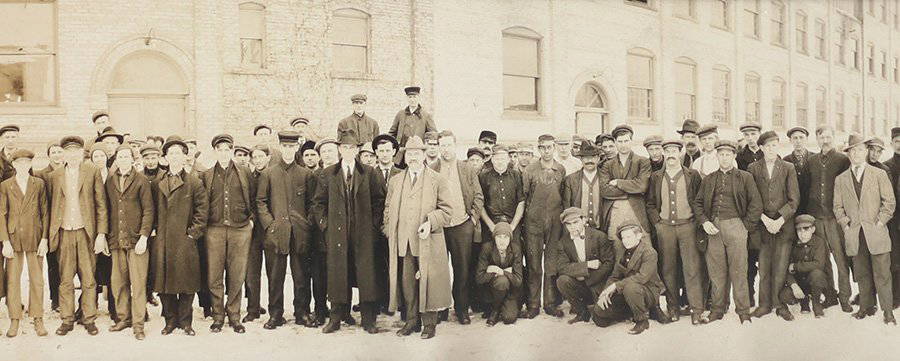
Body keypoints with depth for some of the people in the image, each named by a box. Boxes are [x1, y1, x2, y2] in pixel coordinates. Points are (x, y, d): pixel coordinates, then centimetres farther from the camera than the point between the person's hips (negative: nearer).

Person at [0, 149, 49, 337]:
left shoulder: (39, 184, 6)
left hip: (35, 238, 0)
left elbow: (45, 212, 5)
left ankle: (38, 319, 9)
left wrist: (44, 238, -2)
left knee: (37, 279, 1)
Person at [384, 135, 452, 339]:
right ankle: (412, 321, 19)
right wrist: (390, 233, 7)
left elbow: (446, 209, 1)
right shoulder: (395, 181, 15)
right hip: (402, 243, 3)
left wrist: (431, 222, -14)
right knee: (407, 283, 6)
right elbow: (388, 209, 18)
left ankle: (429, 323, 12)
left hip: (428, 242, -3)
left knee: (428, 282, 0)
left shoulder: (437, 180, 4)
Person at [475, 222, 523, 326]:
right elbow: (479, 277, -20)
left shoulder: (515, 249, -15)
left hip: (510, 291, 1)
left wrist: (501, 272, -24)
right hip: (491, 289, -1)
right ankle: (494, 310, -8)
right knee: (502, 281, -34)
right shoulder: (487, 248, -18)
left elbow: (518, 280, -16)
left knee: (509, 318, -21)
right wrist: (506, 272, -21)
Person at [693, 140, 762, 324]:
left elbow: (756, 205, 2)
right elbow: (697, 203, 16)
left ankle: (743, 311, 6)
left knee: (738, 271, -2)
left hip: (735, 225, -3)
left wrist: (745, 225, -3)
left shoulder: (745, 177, 6)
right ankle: (717, 310, 13)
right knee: (716, 272, 4)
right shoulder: (708, 179, 15)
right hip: (713, 227, 3)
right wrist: (704, 222, 1)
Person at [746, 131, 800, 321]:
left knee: (781, 267, -1)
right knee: (764, 267, 2)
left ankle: (780, 304, 8)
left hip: (783, 225, 0)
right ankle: (765, 304, 11)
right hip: (762, 223, 0)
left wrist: (780, 221, -9)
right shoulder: (753, 168, 6)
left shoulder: (788, 168, 7)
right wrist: (765, 219, -9)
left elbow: (794, 199, 2)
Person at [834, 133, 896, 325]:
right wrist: (845, 225, 0)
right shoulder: (840, 179, 11)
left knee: (882, 274, -3)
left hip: (876, 233, -2)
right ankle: (866, 307, 16)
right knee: (862, 274, 6)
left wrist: (879, 222, -5)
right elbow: (838, 206, 12)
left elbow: (889, 201, 3)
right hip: (855, 235, 2)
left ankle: (888, 311, 4)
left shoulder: (879, 174, 6)